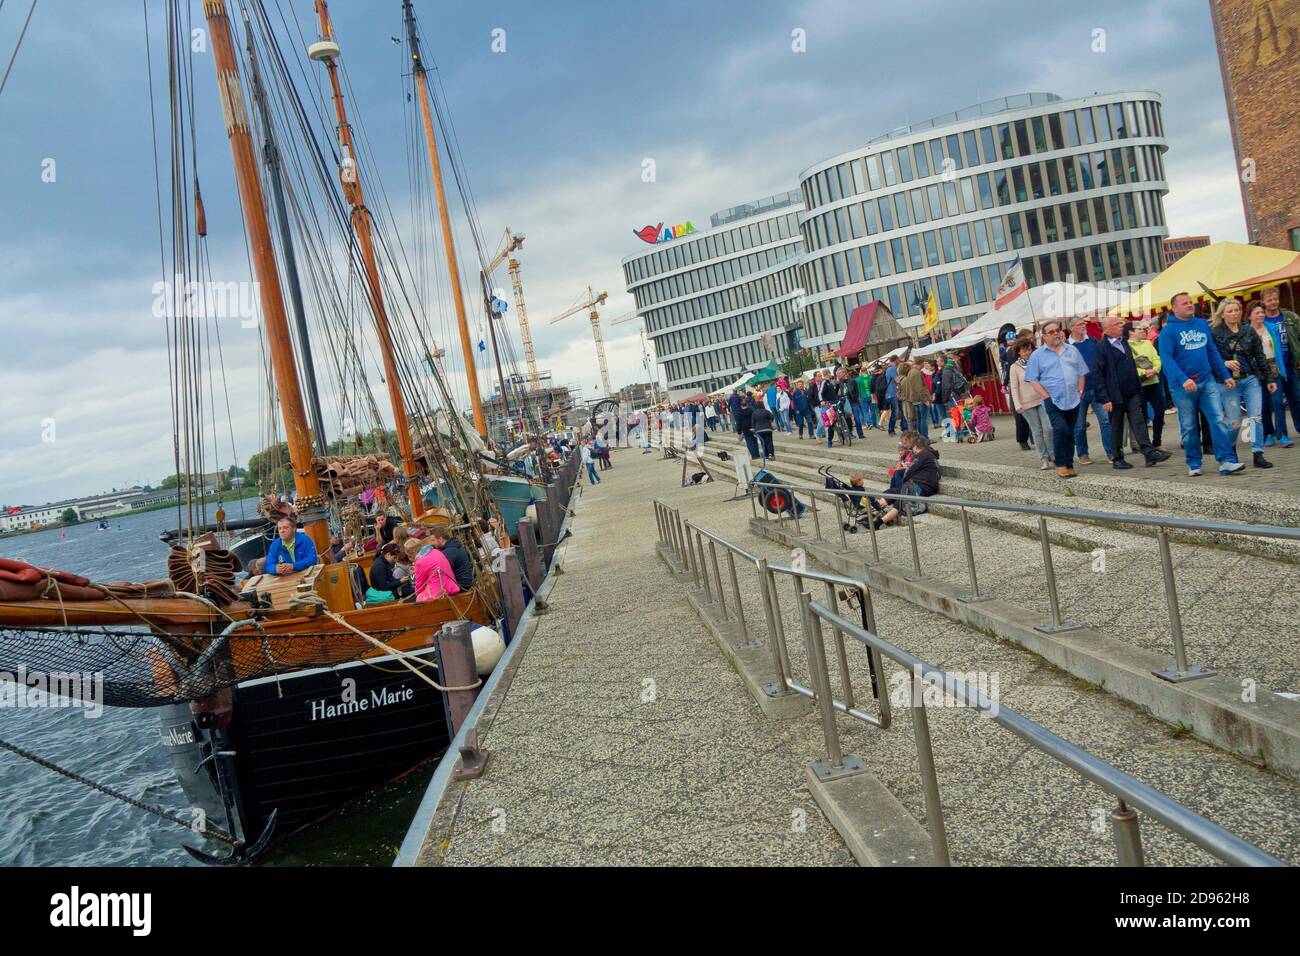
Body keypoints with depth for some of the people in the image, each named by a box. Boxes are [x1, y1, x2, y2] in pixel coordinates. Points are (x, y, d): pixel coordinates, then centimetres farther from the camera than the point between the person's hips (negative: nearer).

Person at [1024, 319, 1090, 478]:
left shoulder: (1072, 350, 11)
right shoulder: (1037, 355, 0)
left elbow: (1082, 373, 15)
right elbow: (1033, 380, -3)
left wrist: (1080, 391, 3)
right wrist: (1047, 397, -11)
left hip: (1073, 400, 4)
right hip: (1053, 401, -4)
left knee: (1070, 434, 9)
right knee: (1060, 429, -19)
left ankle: (1069, 465, 16)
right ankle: (1060, 465, -10)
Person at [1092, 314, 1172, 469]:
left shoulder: (1124, 342, 12)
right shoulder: (1101, 348, -11)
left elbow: (1132, 365, 20)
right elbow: (1097, 375, -13)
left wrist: (1138, 387, 17)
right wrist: (1104, 399, -17)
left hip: (1132, 393, 5)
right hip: (1115, 396, -5)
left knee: (1139, 422, -2)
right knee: (1116, 427, 5)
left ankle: (1149, 453, -6)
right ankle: (1117, 459, 14)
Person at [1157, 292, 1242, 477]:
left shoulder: (1202, 324, 11)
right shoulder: (1168, 331, -5)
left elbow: (1213, 352, 16)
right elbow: (1166, 358, -16)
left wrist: (1226, 376, 12)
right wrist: (1183, 379, -28)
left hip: (1207, 381, 4)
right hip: (1183, 386, -4)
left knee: (1219, 420, -7)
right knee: (1189, 427, 6)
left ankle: (1227, 461, -8)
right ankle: (1193, 464, 18)